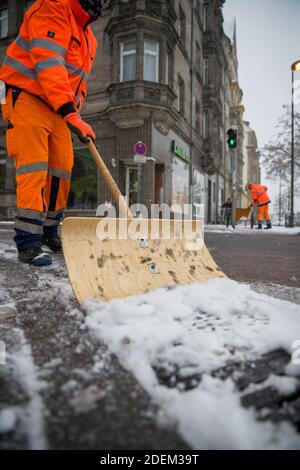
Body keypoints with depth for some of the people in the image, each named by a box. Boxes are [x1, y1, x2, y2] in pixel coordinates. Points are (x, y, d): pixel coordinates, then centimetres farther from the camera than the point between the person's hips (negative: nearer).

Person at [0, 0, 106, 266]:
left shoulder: (89, 39, 20)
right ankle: (29, 242, -16)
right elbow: (48, 64, -24)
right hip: (28, 99, -8)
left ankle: (50, 231, 16)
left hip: (59, 110, 8)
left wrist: (74, 114, 9)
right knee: (34, 167, -17)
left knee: (62, 169, 2)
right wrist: (70, 113, -35)